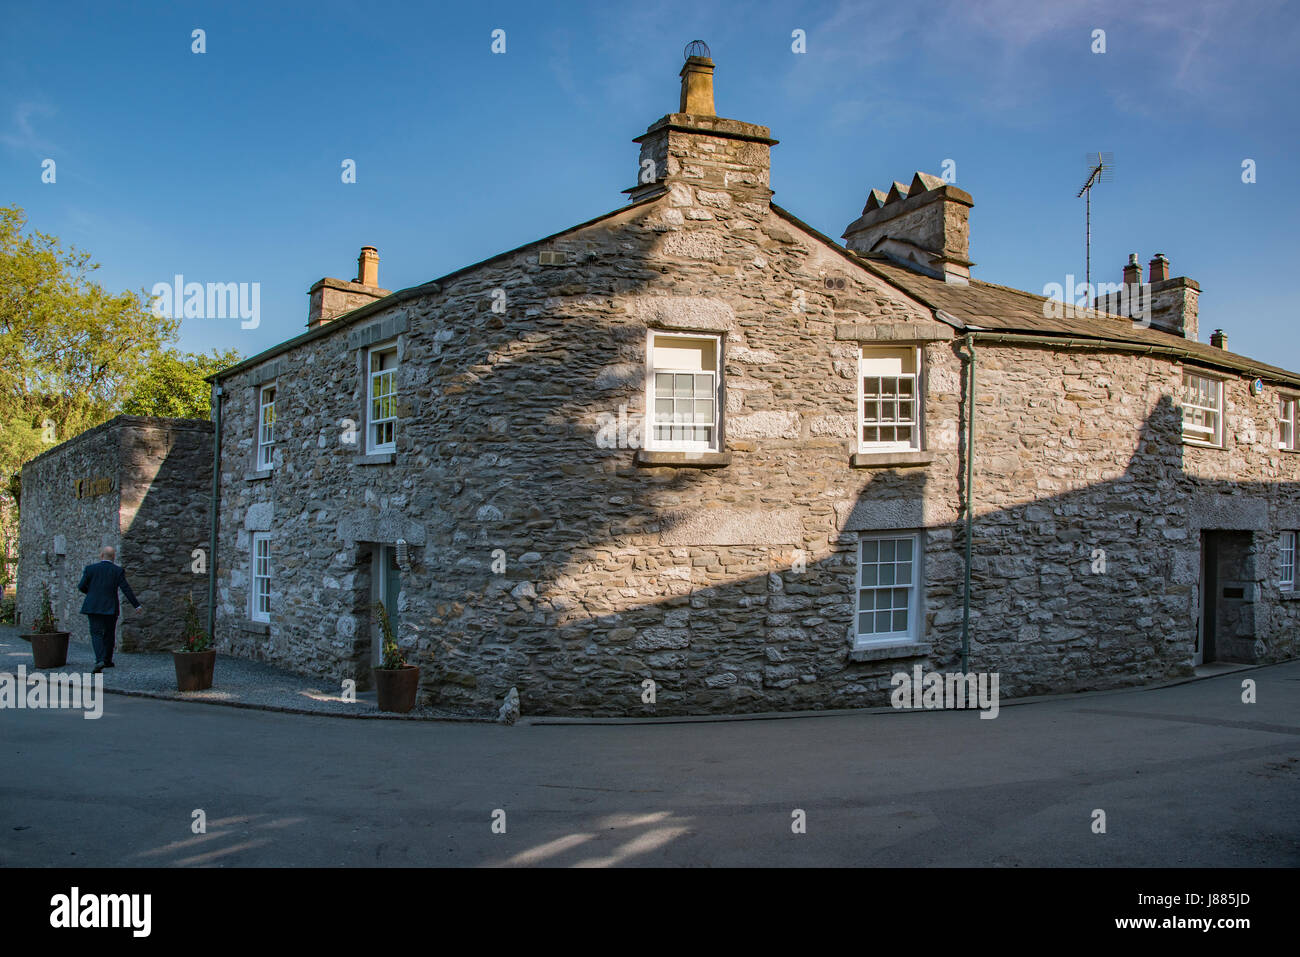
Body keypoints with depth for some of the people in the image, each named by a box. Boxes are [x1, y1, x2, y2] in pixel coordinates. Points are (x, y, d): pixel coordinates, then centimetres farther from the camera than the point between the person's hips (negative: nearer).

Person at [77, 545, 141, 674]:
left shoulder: (90, 569, -1)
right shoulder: (118, 570, -3)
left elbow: (81, 587, 3)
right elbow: (126, 589, -6)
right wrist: (136, 605, 0)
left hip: (93, 607, 0)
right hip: (111, 608, 0)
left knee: (96, 634, -1)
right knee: (109, 634, 14)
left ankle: (99, 660, -19)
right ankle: (107, 661, 22)